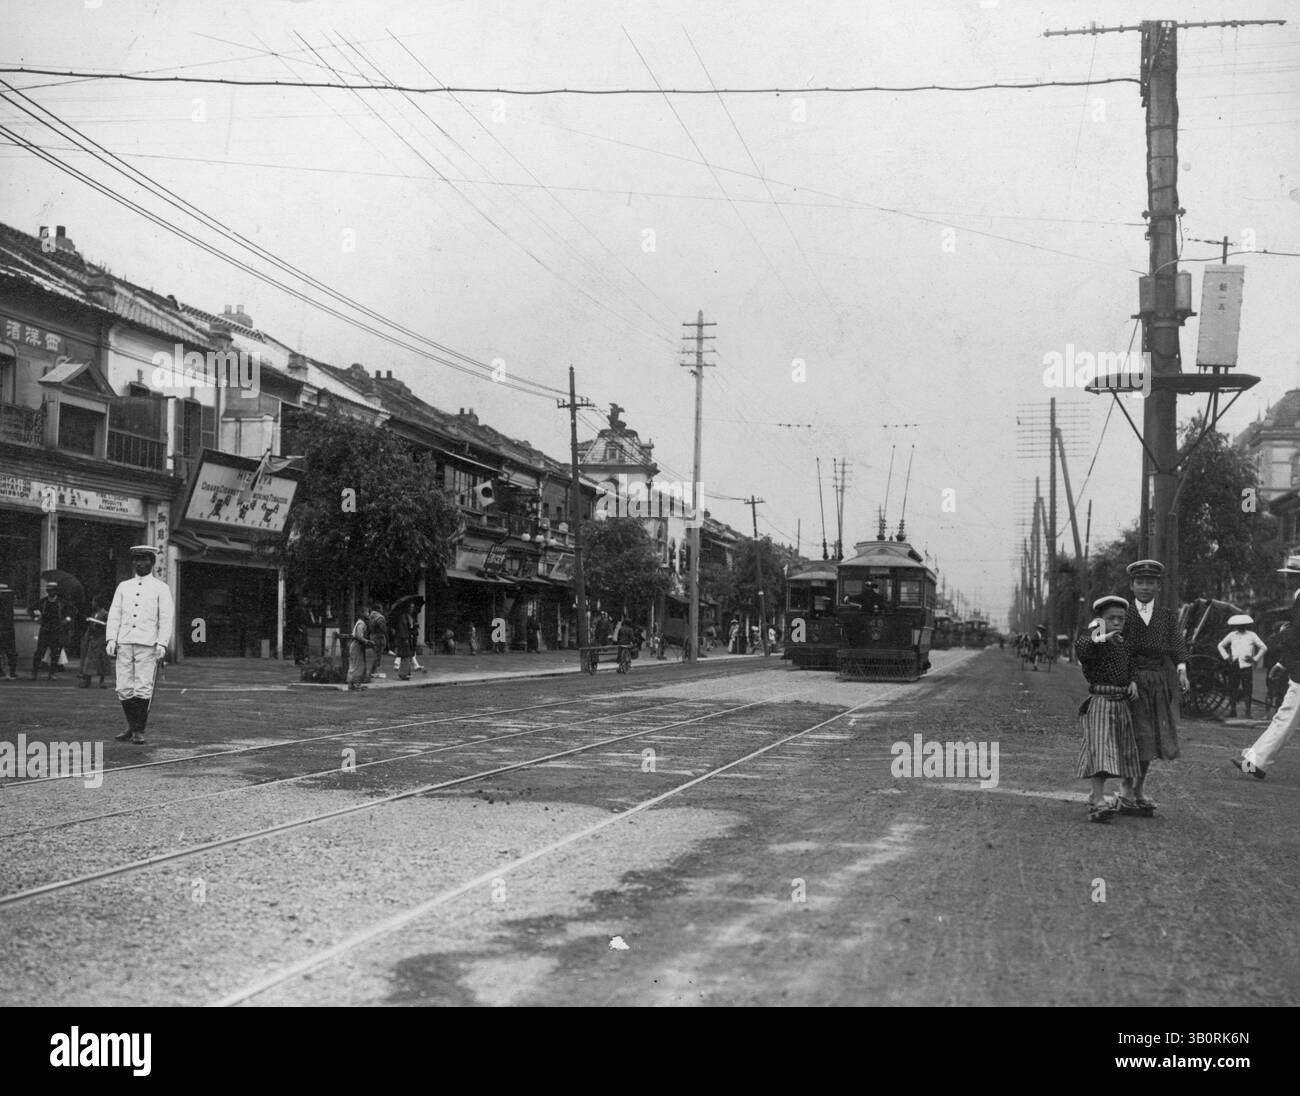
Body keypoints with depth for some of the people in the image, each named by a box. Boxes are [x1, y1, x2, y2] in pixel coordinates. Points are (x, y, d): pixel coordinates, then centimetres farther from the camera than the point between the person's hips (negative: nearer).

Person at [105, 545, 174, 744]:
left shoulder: (161, 588, 6)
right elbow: (114, 614, 13)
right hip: (124, 643, 3)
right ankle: (131, 726, 16)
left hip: (148, 645, -3)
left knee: (143, 688, -8)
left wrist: (162, 644, -10)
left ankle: (139, 731, -1)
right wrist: (111, 639, 0)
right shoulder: (123, 587, 16)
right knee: (124, 688, 1)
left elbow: (166, 618, 0)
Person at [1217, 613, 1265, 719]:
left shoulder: (1251, 635, 4)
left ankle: (1248, 712, 1)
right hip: (1234, 666, 3)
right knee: (1232, 689, 4)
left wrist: (1255, 659, -3)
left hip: (1247, 666, -3)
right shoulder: (1232, 635, 10)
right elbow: (1221, 645, 19)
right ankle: (1233, 711, 13)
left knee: (1247, 690, -4)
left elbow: (1263, 648, 4)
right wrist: (1226, 657, 7)